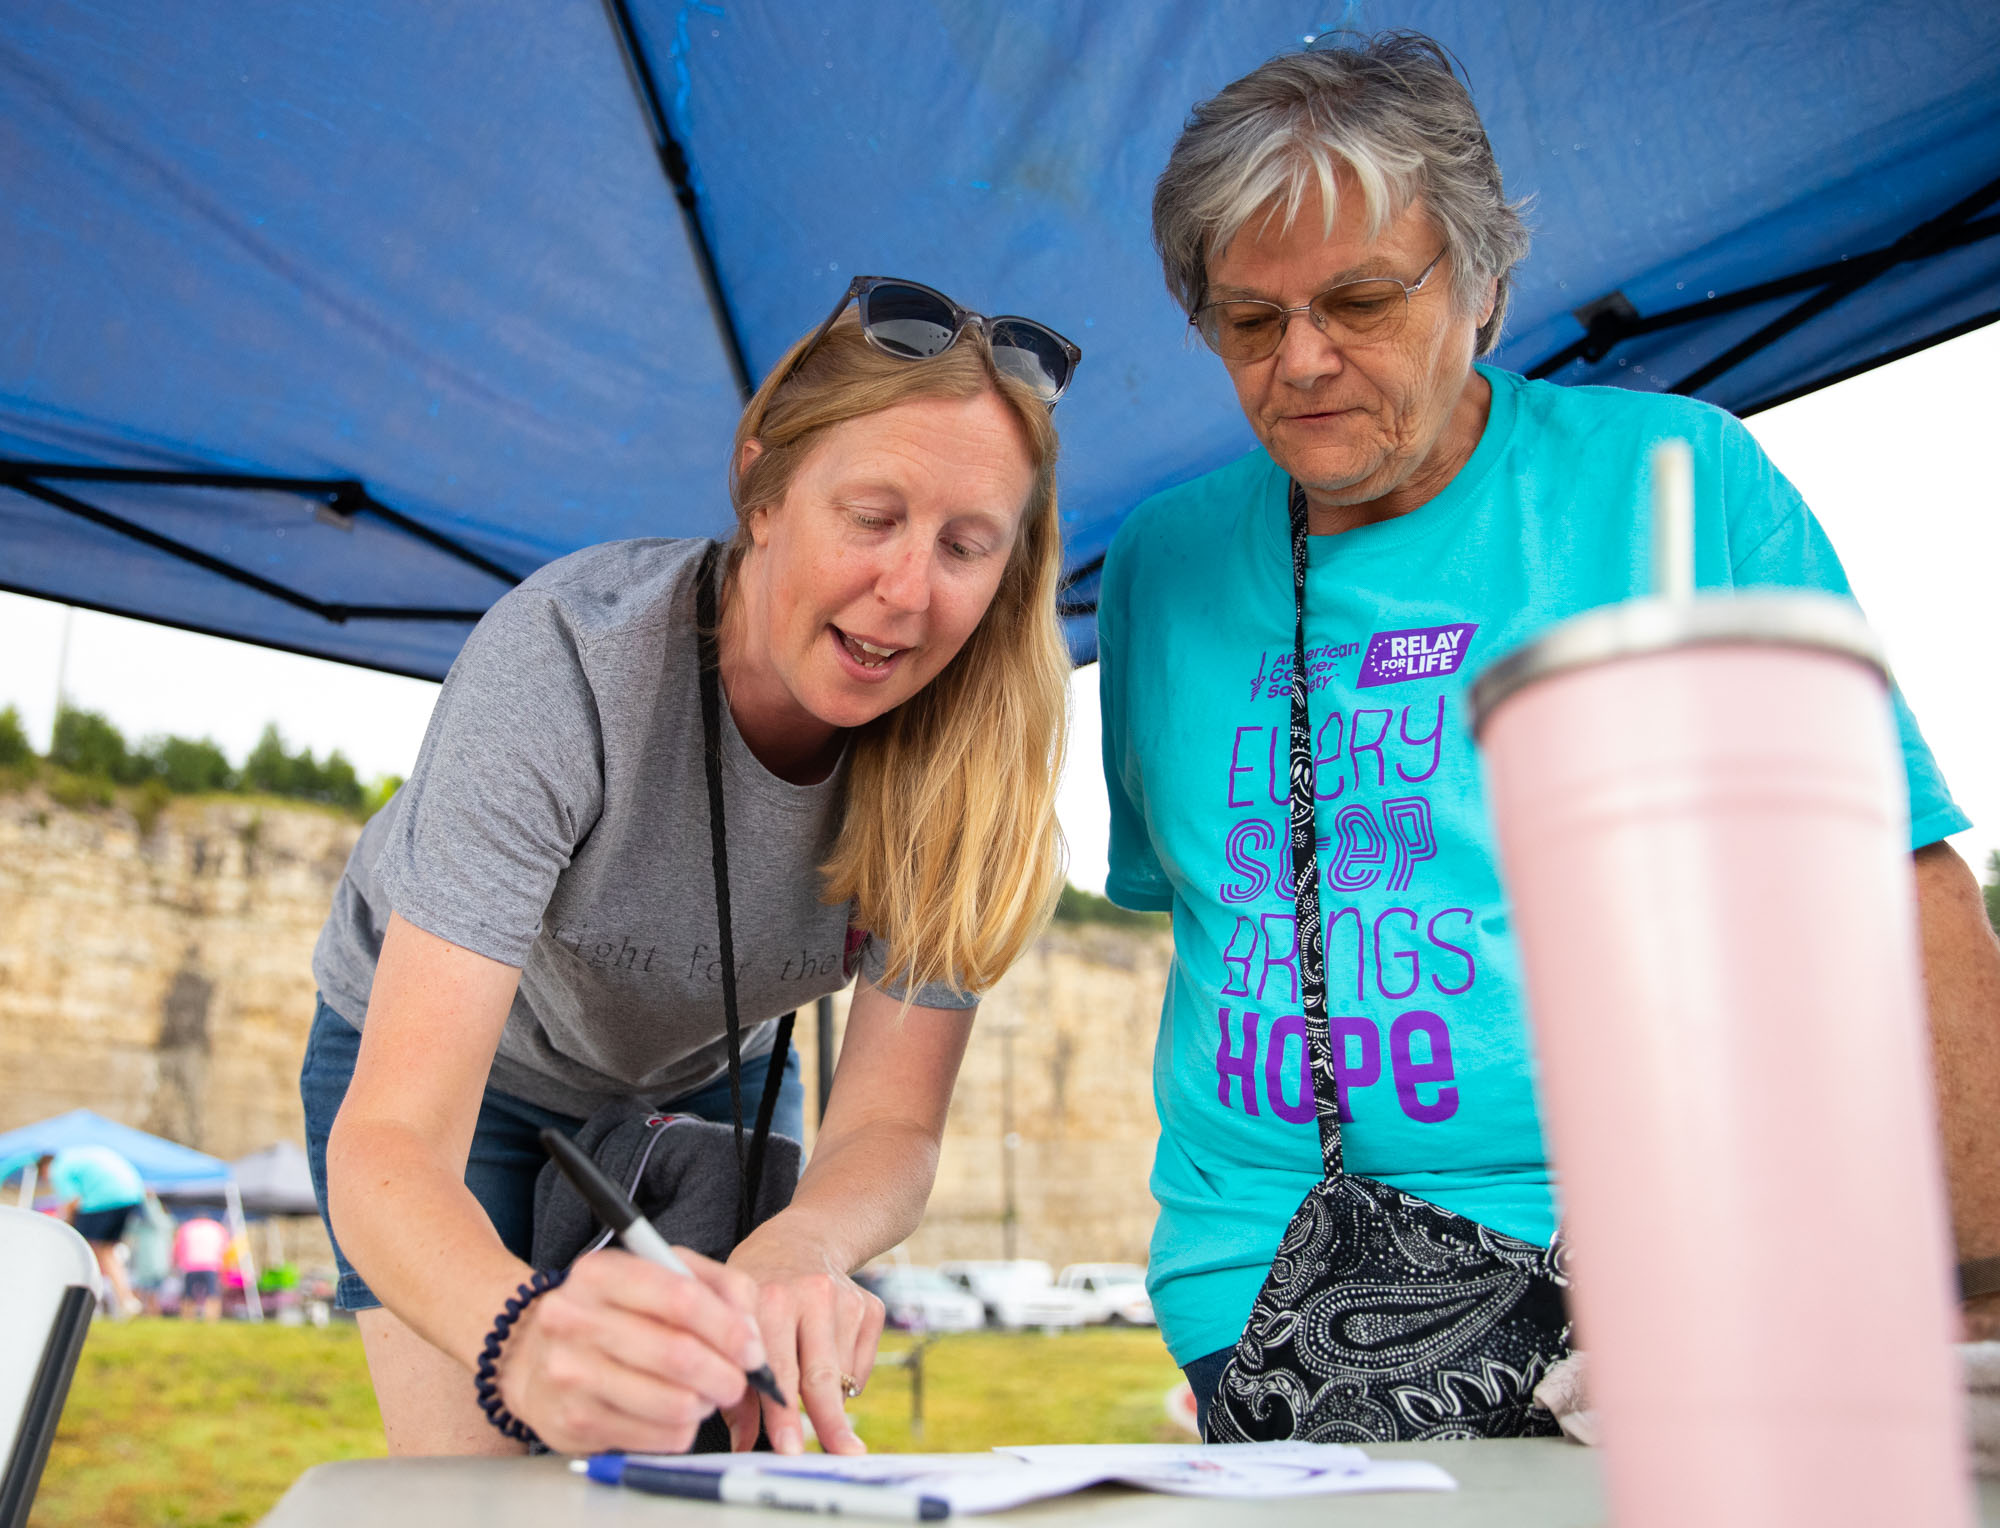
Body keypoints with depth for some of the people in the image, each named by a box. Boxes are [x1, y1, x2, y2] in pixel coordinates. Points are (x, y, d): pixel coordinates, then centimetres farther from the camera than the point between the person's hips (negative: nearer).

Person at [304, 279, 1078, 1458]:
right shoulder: (564, 658, -36)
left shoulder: (972, 739, -26)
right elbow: (391, 1142, -41)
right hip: (445, 1053, -2)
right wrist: (527, 1338, -62)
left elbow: (891, 1127, -22)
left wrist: (800, 1248, -45)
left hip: (709, 1080, 3)